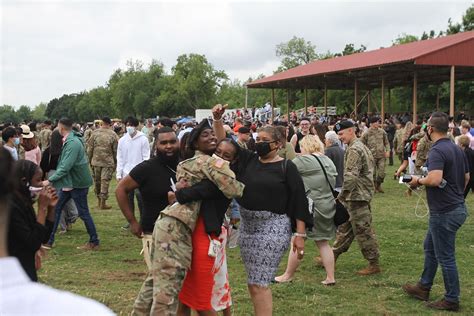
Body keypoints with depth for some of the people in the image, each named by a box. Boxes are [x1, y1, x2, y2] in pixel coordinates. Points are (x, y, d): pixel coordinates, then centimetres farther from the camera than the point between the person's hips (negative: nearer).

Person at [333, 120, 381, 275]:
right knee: (344, 227, 15)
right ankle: (332, 256, 24)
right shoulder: (361, 146, 16)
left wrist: (341, 196, -21)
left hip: (357, 196, -11)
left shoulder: (354, 150, -18)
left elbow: (351, 176, -26)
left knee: (363, 230, -3)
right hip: (358, 195, 11)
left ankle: (374, 264, 4)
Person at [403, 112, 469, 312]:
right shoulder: (457, 149, 8)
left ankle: (452, 300, 13)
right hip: (457, 207, 10)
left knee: (445, 257, 2)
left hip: (444, 212, -10)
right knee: (430, 247, 22)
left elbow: (435, 179, -35)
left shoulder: (437, 151, -21)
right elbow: (466, 177, 18)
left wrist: (418, 180, -16)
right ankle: (423, 288, 33)